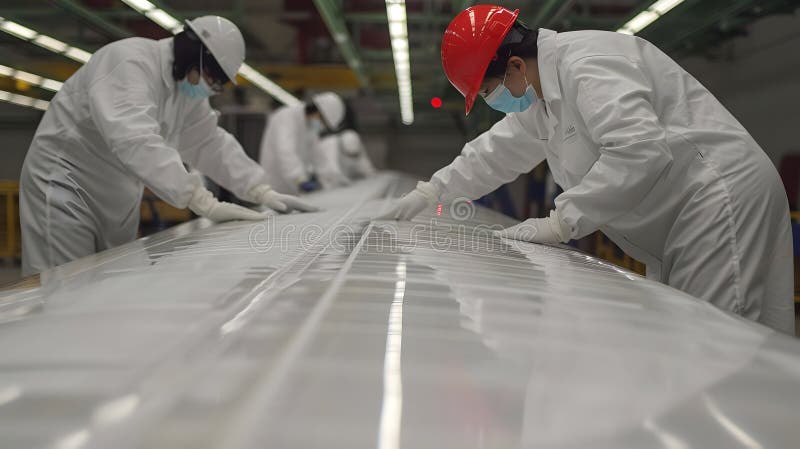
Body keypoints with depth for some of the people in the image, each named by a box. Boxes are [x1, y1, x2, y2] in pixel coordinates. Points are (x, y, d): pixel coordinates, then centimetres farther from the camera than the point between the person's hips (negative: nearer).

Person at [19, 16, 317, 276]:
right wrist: (204, 203, -42)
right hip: (64, 182, -8)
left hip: (117, 200, 9)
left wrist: (262, 192, -6)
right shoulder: (130, 62, -25)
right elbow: (136, 141, -38)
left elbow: (211, 143, 7)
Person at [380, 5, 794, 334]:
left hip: (718, 200, -10)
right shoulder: (543, 96, 14)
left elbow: (641, 149, -30)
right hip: (681, 222, 10)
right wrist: (432, 191, 29)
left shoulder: (586, 62, -18)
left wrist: (560, 222, -26)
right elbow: (496, 150, 28)